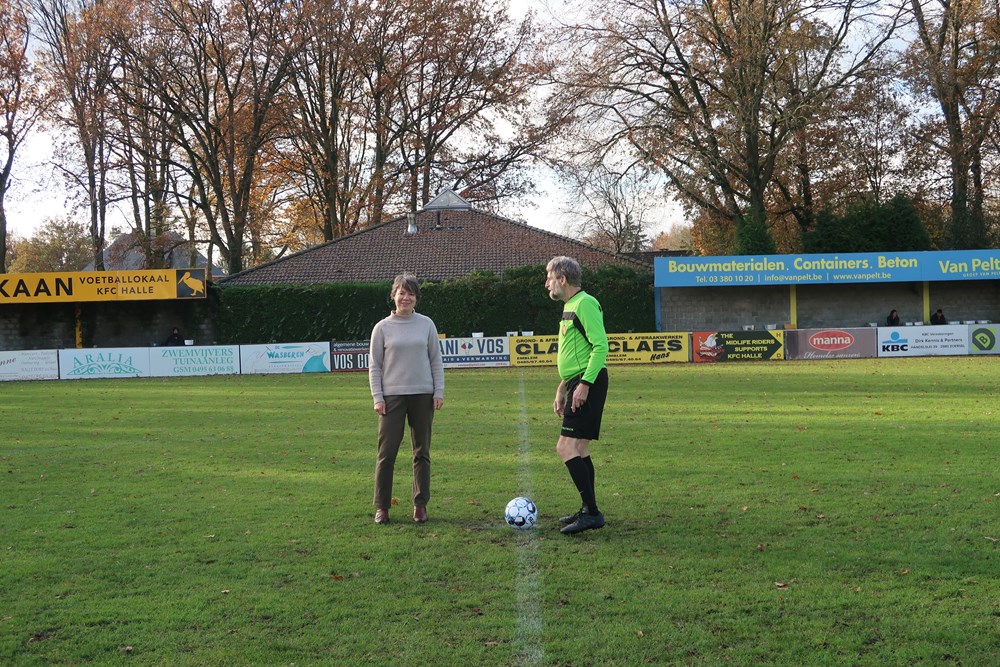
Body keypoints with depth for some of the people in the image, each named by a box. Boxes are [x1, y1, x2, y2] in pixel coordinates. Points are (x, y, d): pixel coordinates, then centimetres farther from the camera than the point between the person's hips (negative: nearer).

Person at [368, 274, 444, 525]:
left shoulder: (426, 324, 7)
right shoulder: (382, 328, 3)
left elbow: (436, 361, 9)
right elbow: (374, 366, 3)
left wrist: (439, 391, 2)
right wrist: (377, 397, -5)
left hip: (423, 396, 2)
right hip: (392, 396, -2)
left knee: (422, 452, 6)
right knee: (387, 452, -4)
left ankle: (420, 504, 15)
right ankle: (382, 506, 5)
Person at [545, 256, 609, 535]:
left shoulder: (584, 303, -13)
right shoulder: (569, 306, 19)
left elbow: (600, 346, -21)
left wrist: (584, 384, -25)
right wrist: (562, 389, 27)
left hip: (588, 384, -10)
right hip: (578, 383, 11)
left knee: (566, 448, -14)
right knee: (579, 449, 13)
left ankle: (591, 513, -12)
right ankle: (589, 511, 20)